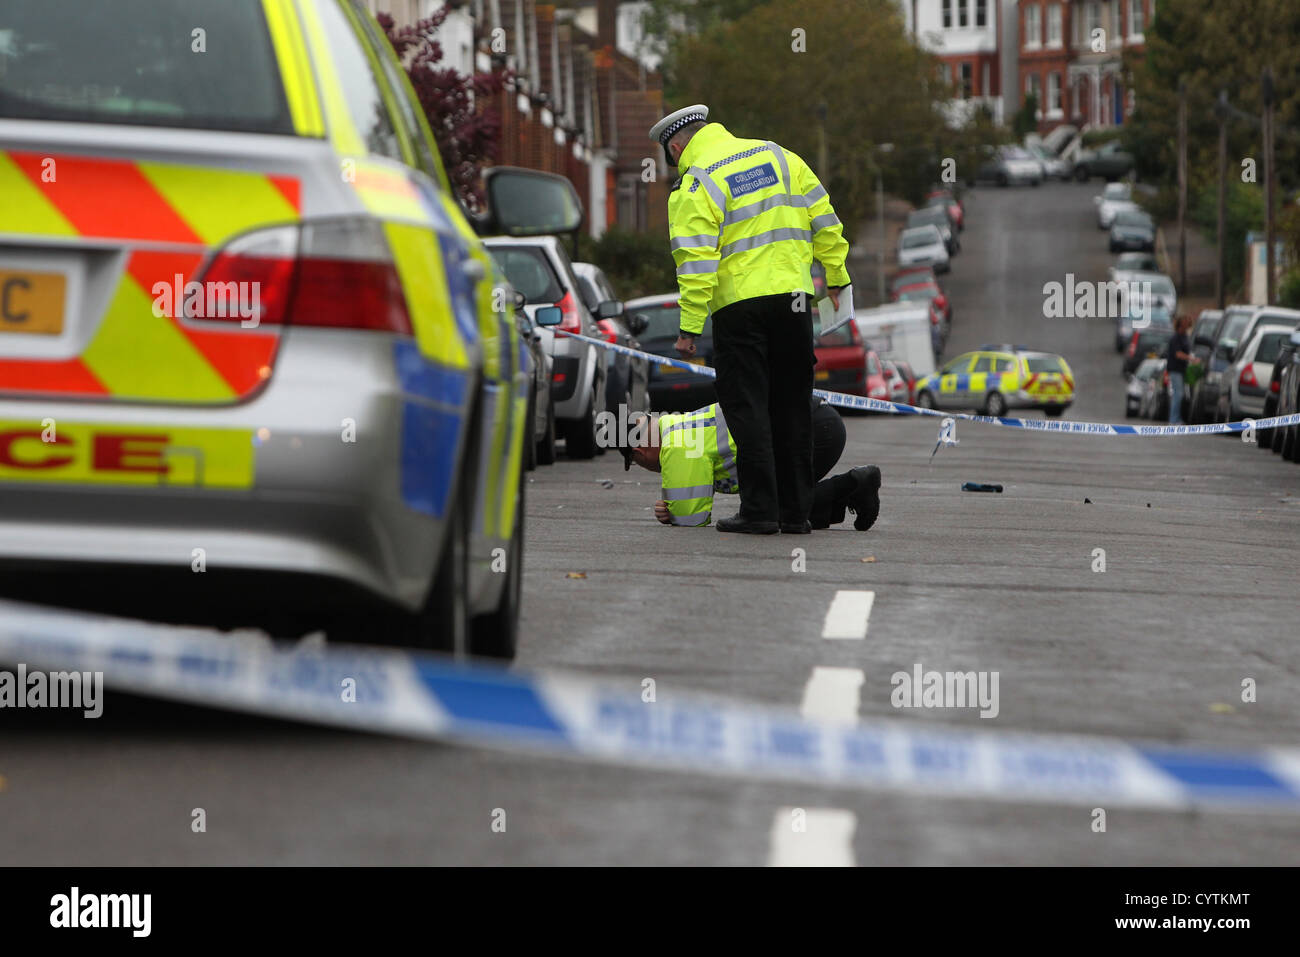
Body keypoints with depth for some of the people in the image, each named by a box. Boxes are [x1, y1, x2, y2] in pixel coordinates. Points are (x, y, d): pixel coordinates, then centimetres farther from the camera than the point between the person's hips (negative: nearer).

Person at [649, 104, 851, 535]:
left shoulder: (695, 186, -5)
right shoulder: (776, 156, 12)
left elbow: (696, 262, -12)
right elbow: (823, 219, 12)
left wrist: (689, 327, -11)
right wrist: (836, 275, 19)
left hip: (739, 305, -5)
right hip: (793, 295, 5)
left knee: (746, 407, 1)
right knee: (791, 406, 10)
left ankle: (760, 509, -3)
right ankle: (795, 510, 12)